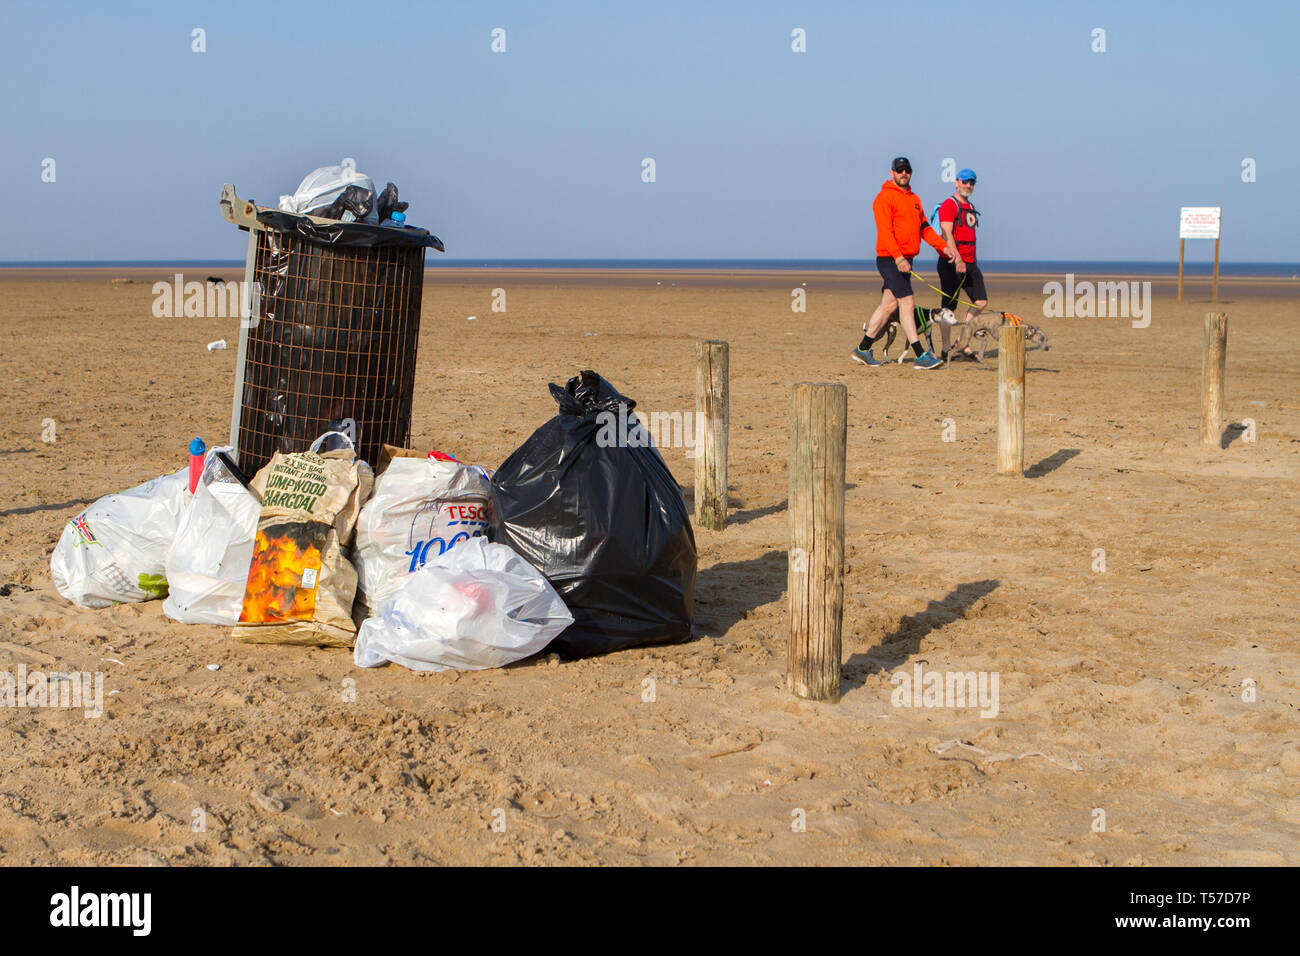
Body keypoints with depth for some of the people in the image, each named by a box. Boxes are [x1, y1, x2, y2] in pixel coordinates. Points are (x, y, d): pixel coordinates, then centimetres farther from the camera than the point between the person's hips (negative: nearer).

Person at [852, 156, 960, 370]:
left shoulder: (914, 199, 18)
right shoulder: (885, 198, -9)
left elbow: (924, 228, 21)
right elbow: (885, 231, -18)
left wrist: (943, 246, 8)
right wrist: (898, 257, -27)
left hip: (905, 260, 8)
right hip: (889, 259, -8)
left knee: (889, 304, 11)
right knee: (907, 303, -11)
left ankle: (863, 349, 20)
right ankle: (921, 356, -12)